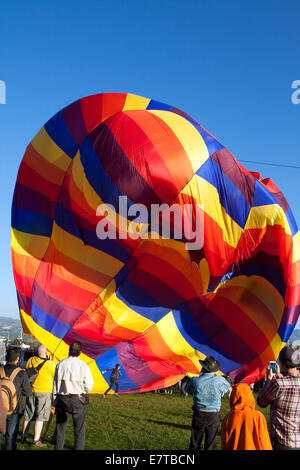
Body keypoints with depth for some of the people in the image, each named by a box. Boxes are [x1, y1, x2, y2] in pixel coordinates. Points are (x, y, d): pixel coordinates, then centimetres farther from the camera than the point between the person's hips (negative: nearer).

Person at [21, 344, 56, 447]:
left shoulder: (30, 360, 0)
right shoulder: (49, 363, -15)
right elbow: (56, 377, -4)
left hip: (31, 391, 5)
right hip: (45, 392, -5)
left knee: (28, 415, 17)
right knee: (40, 417, 2)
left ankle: (23, 436, 28)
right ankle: (36, 440, 3)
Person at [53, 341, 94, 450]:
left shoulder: (60, 364, 0)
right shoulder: (83, 365, -8)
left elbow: (55, 384, 4)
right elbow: (89, 386, -7)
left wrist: (55, 402, 11)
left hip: (62, 399, 2)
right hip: (78, 400, -2)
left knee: (60, 428, 14)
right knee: (79, 429, 11)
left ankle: (58, 448, 19)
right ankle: (79, 448, 13)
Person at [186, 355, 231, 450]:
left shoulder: (195, 380, -12)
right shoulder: (219, 380, -11)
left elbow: (188, 390, 9)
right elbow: (228, 386, 10)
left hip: (199, 415, 0)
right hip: (214, 416, 0)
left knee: (194, 444, 12)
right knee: (210, 445, 11)